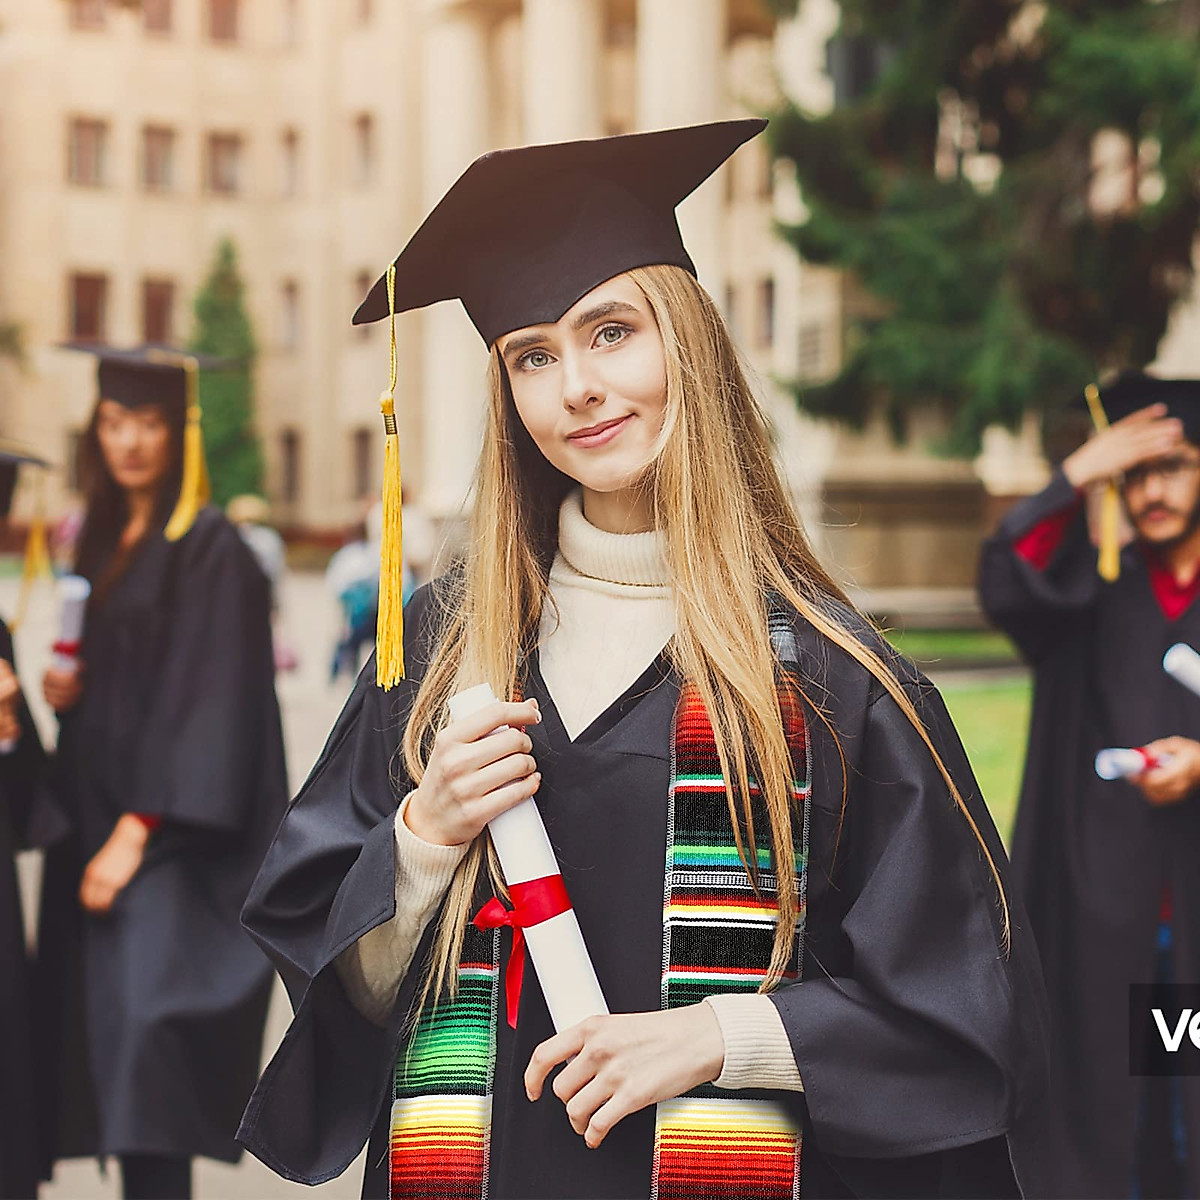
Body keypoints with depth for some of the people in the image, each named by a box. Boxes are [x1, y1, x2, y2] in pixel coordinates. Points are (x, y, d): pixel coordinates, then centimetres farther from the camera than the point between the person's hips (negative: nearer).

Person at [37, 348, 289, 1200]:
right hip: (98, 817, 8)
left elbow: (205, 704, -16)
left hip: (169, 838, -8)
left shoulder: (209, 549, -10)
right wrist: (68, 690, 0)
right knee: (97, 1026, 9)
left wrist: (136, 833, -20)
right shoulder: (103, 540, 14)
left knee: (140, 1019, -18)